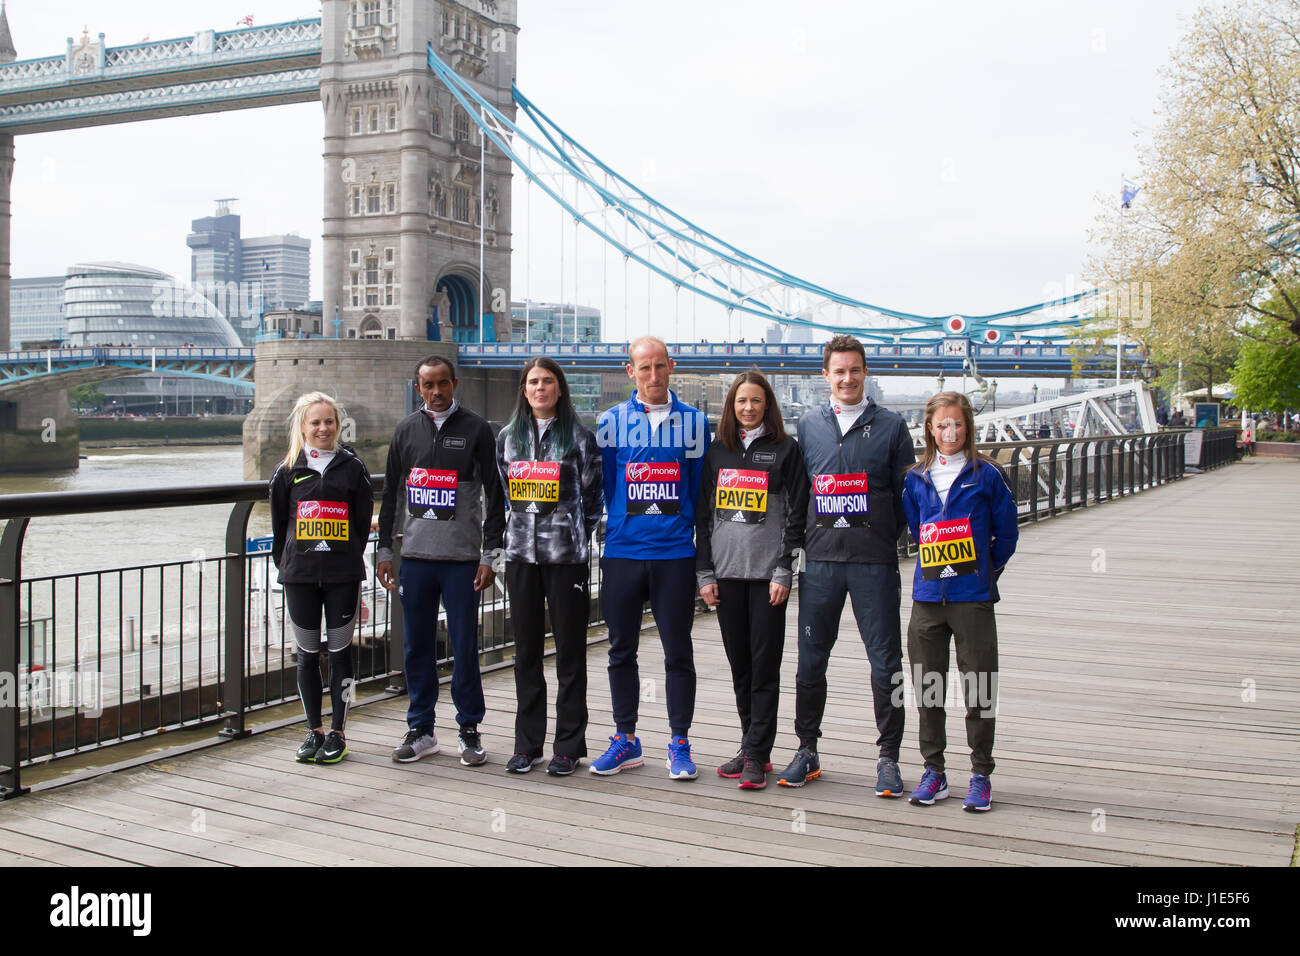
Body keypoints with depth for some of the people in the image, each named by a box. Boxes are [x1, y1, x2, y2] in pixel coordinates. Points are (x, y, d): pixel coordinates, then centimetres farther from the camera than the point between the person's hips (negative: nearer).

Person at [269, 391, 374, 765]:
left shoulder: (352, 467, 4)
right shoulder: (288, 471, 6)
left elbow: (363, 523, 6)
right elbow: (279, 525, 12)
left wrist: (352, 562, 3)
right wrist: (286, 565, 8)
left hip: (343, 575, -1)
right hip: (299, 576, 1)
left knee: (340, 651, 3)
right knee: (307, 654, 7)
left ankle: (338, 733, 12)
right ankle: (314, 731, 18)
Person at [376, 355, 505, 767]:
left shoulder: (476, 429, 0)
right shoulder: (406, 430, 11)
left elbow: (494, 496, 0)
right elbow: (391, 493, 16)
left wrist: (490, 555, -5)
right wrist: (384, 551, 11)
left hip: (462, 559, -3)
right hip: (415, 557, 3)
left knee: (464, 647, 0)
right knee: (418, 647, 8)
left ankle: (469, 730, 12)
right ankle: (420, 730, 19)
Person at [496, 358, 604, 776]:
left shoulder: (579, 437, 0)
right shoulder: (508, 437, 11)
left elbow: (592, 494, 2)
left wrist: (575, 535, 1)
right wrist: (519, 530, 12)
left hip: (567, 554, -4)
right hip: (521, 554, 4)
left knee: (569, 650, 1)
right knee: (526, 650, 8)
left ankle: (569, 746, 9)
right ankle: (527, 744, 17)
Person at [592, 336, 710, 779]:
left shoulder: (694, 421, 4)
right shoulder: (611, 422, 4)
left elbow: (701, 488, 8)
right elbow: (602, 485, 10)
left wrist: (688, 529, 4)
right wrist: (620, 524, 8)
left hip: (675, 554, -1)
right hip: (621, 553, 1)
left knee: (678, 652, 3)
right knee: (621, 650, 8)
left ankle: (679, 744, 13)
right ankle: (625, 739, 20)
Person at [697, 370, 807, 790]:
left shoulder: (785, 449, 1)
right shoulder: (717, 451, 11)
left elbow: (796, 514, -2)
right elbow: (703, 514, 12)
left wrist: (783, 571, -9)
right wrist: (704, 573, 5)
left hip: (766, 573, -4)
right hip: (726, 573, 4)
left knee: (764, 665, -3)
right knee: (739, 665, 9)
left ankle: (756, 755, 1)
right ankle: (751, 746, 19)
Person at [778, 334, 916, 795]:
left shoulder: (890, 426, 4)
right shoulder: (808, 426, 10)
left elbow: (907, 494, 5)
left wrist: (882, 535, -2)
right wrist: (805, 541, 6)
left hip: (874, 562, -2)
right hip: (820, 561, 2)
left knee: (885, 662, 1)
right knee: (810, 661, 7)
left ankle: (888, 757, 12)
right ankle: (806, 751, 20)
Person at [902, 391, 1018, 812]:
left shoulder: (986, 475, -1)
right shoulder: (916, 479, 8)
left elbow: (1006, 534, 4)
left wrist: (984, 573, 6)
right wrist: (937, 568, 12)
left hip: (973, 598, -3)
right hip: (927, 597, 3)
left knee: (979, 688, 0)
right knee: (927, 684, 7)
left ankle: (980, 774, 12)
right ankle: (933, 770, 19)